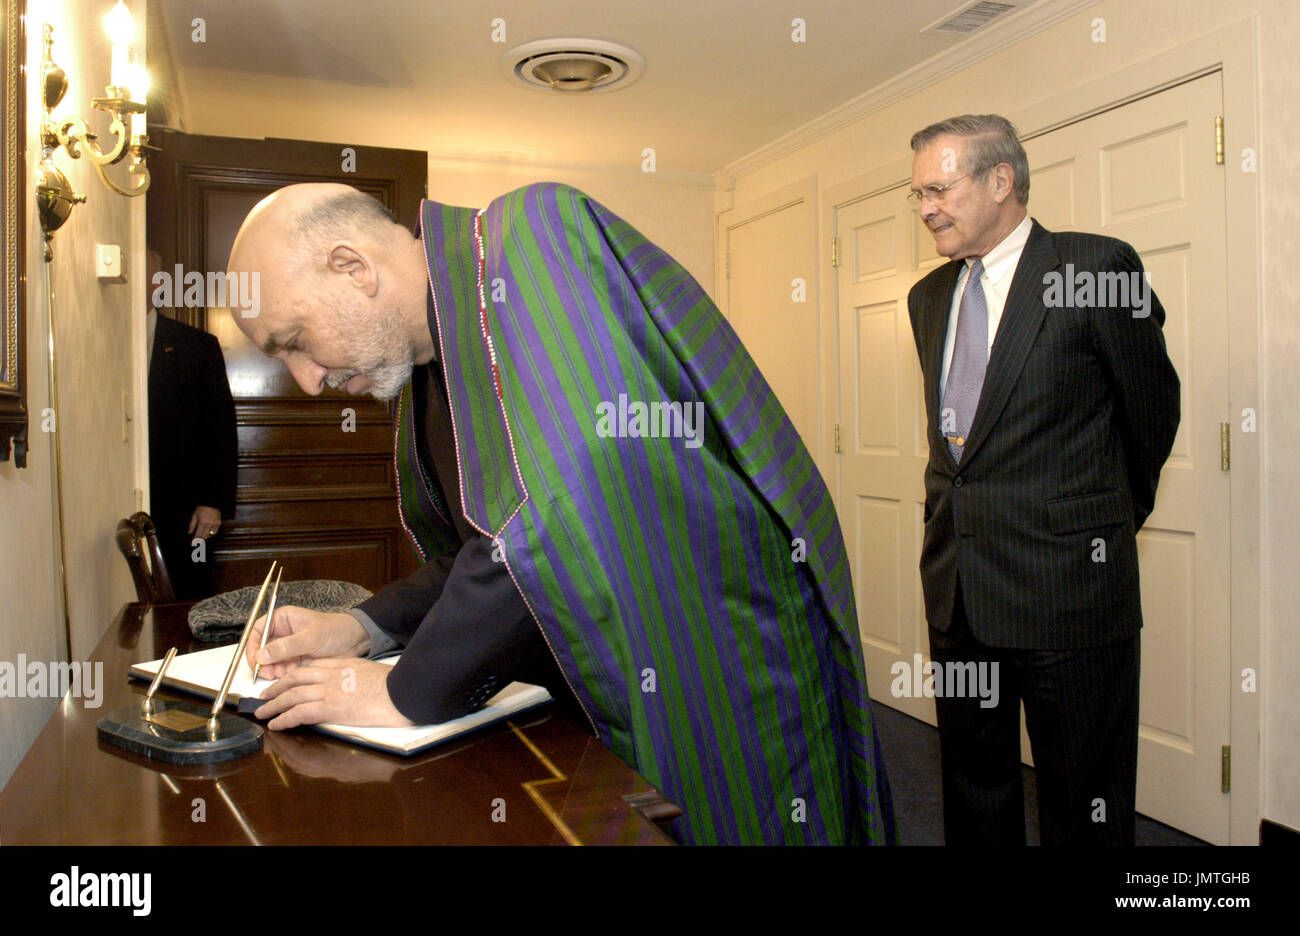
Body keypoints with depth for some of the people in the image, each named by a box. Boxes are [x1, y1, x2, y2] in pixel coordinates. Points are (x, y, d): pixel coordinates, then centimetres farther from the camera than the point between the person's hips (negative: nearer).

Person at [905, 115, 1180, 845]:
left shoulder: (1098, 267, -8)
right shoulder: (929, 296, 11)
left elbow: (1154, 409, 2)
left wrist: (1119, 517, 14)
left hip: (1068, 585, -5)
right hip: (959, 588, 6)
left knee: (1084, 807, 7)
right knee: (974, 787, 18)